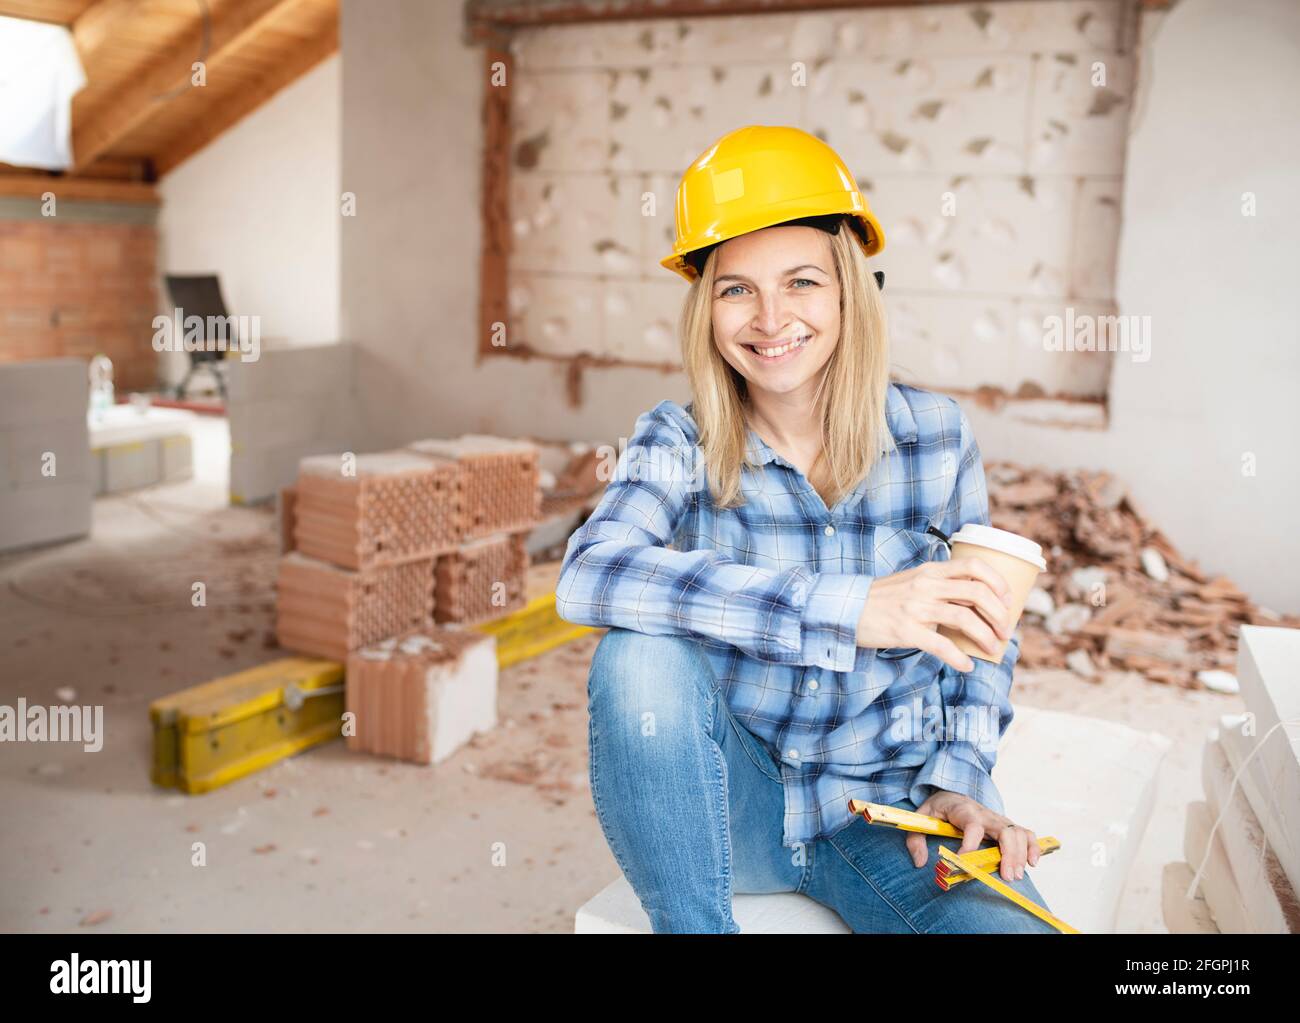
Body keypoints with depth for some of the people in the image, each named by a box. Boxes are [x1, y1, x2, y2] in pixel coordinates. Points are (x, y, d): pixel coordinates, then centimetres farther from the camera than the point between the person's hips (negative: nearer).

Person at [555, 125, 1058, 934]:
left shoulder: (937, 436, -3)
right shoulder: (679, 444, -7)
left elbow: (981, 630, 10)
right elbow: (589, 575, -28)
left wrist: (959, 778, -5)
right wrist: (848, 609, -35)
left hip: (888, 806, -1)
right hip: (727, 804, 1)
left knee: (1006, 923, -31)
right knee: (642, 653, -30)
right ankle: (693, 926, -13)